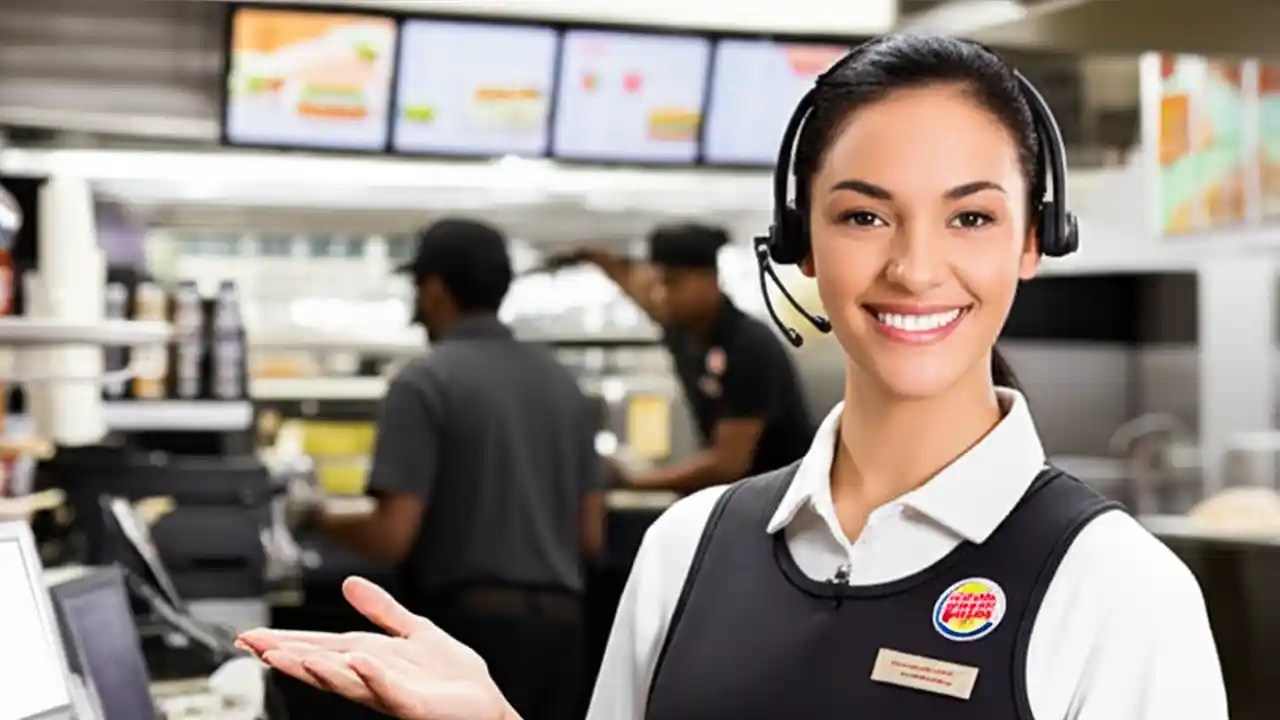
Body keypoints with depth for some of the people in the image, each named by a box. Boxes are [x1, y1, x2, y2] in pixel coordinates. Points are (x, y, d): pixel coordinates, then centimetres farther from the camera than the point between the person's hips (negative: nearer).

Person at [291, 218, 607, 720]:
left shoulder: (426, 382, -7)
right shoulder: (561, 382, 14)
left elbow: (393, 536, -13)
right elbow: (590, 535, 14)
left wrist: (329, 523, 7)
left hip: (474, 624, -7)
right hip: (560, 619, 7)